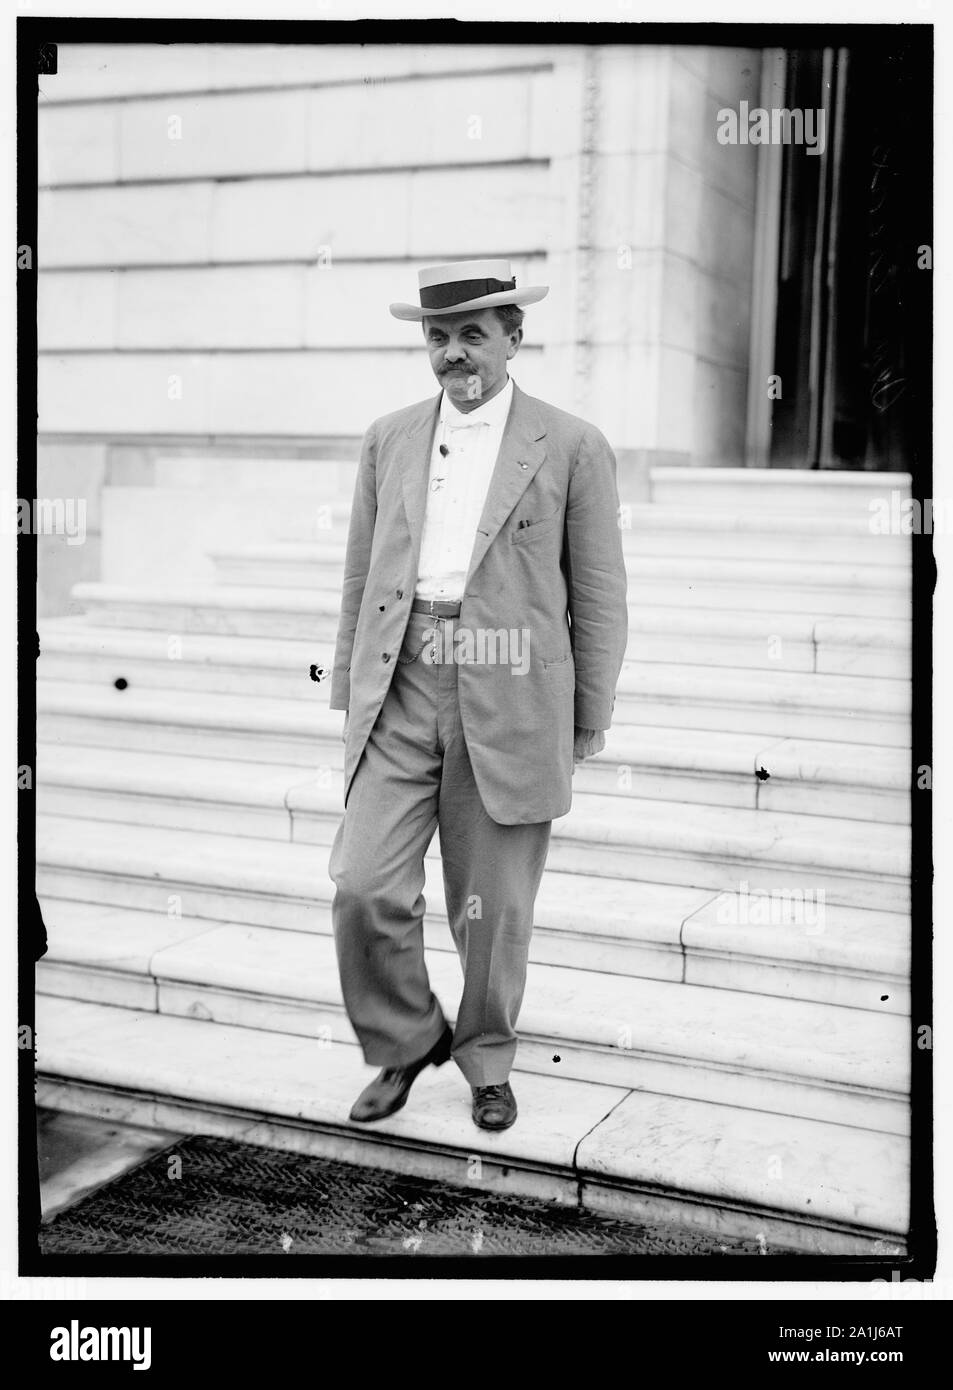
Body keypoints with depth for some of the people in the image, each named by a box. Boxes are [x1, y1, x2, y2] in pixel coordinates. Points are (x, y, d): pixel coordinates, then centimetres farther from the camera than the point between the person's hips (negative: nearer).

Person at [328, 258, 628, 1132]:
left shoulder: (572, 448, 0)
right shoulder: (389, 440, 11)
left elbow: (598, 598, 2)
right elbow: (361, 578, 15)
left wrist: (588, 725, 1)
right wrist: (353, 693, 11)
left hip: (511, 703, -2)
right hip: (401, 694, 3)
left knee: (494, 907, 7)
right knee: (365, 887, -6)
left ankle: (487, 1061, 31)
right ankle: (404, 1044, 19)